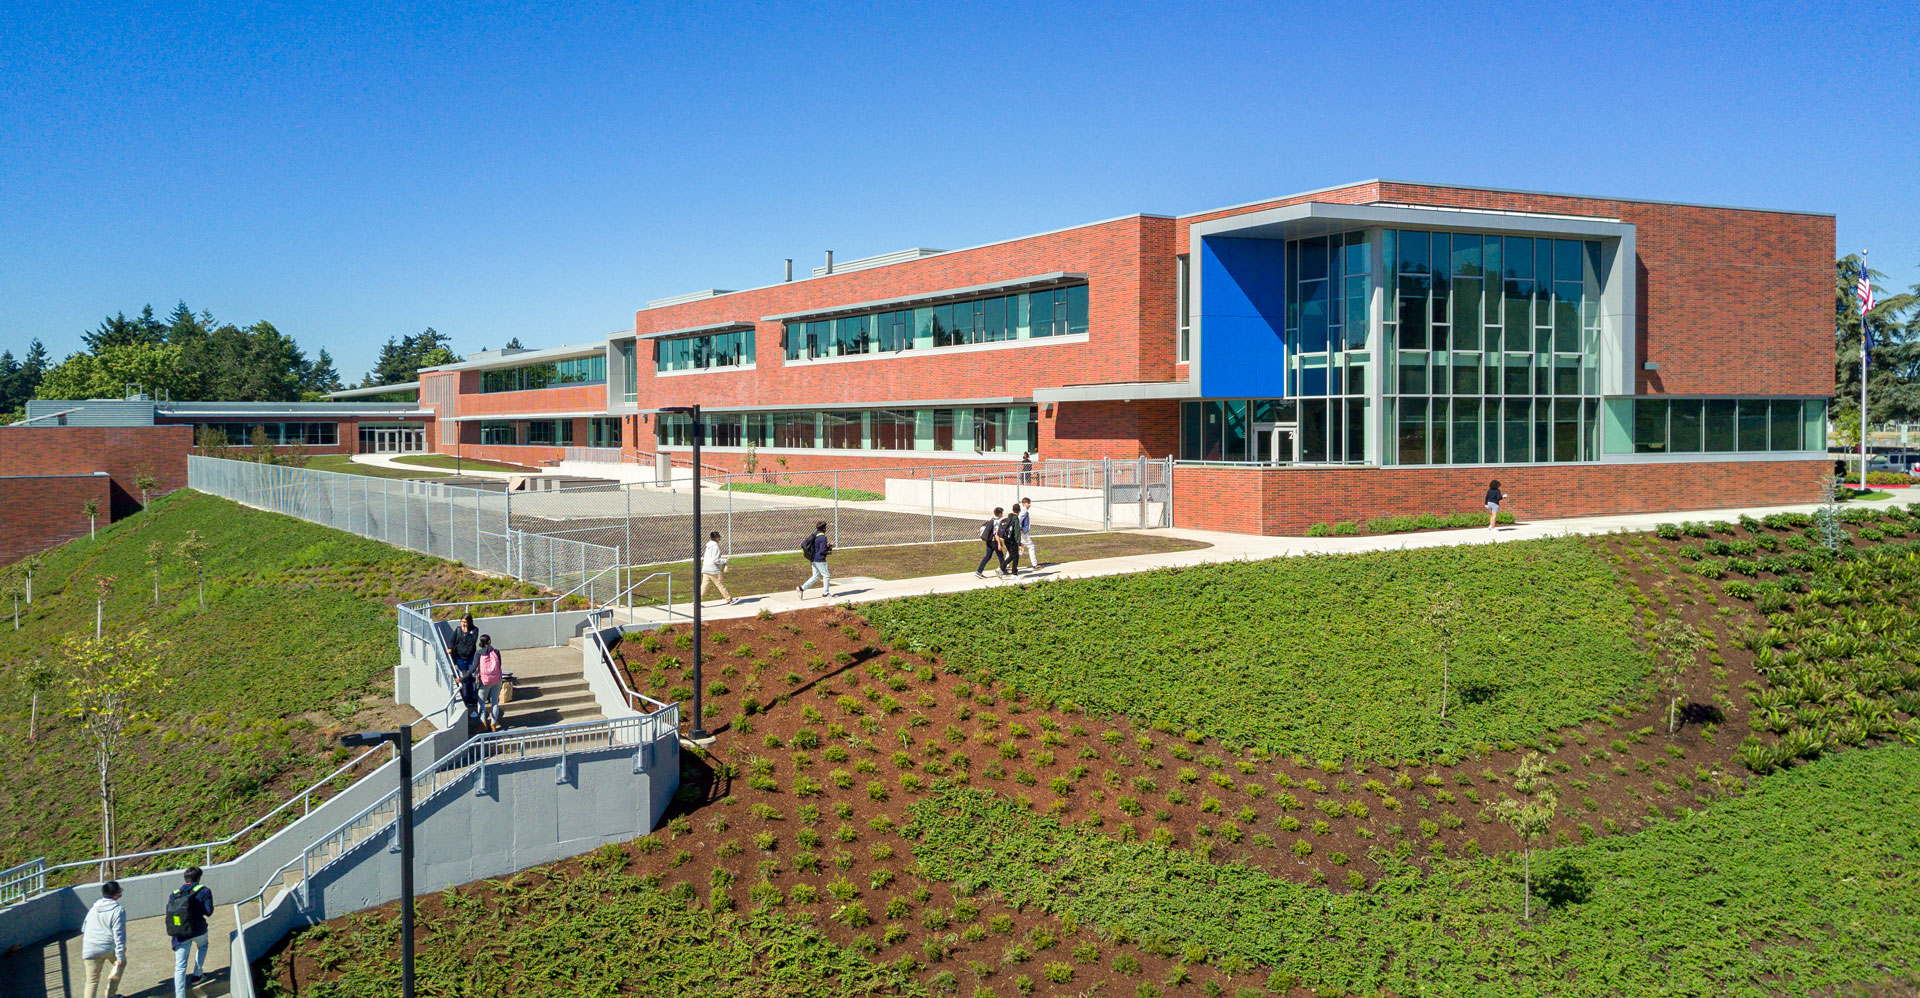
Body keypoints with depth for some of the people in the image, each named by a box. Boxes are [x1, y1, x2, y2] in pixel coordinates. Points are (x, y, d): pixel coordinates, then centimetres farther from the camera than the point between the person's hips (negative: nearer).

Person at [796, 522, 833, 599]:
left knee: (815, 576, 14)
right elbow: (823, 550, -20)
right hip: (820, 560, -9)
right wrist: (830, 547, -1)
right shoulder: (823, 537, -16)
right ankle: (826, 592, 12)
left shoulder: (814, 535, 11)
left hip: (813, 559, 9)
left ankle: (801, 588, 4)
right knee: (826, 575, 5)